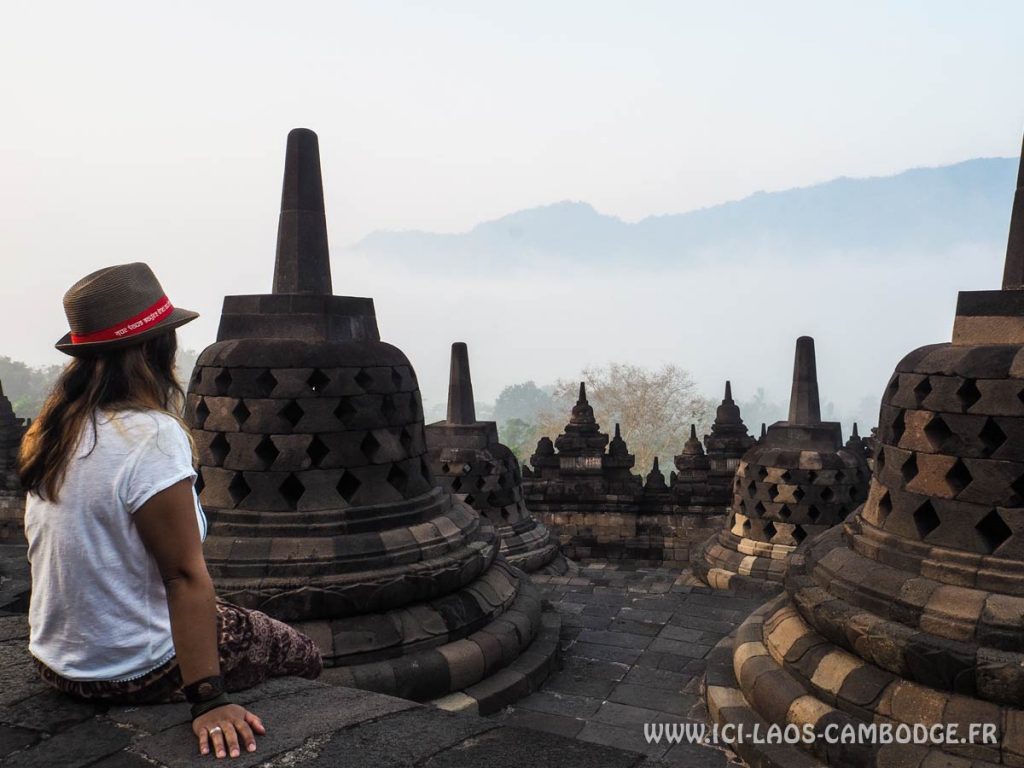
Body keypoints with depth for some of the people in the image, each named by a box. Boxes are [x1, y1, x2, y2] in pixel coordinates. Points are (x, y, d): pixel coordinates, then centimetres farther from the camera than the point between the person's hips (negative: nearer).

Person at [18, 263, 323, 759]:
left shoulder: (51, 430, 0)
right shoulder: (151, 435, -25)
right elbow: (185, 575, -27)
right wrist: (208, 699, -24)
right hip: (132, 672, -8)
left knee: (232, 616, 29)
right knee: (303, 656, 10)